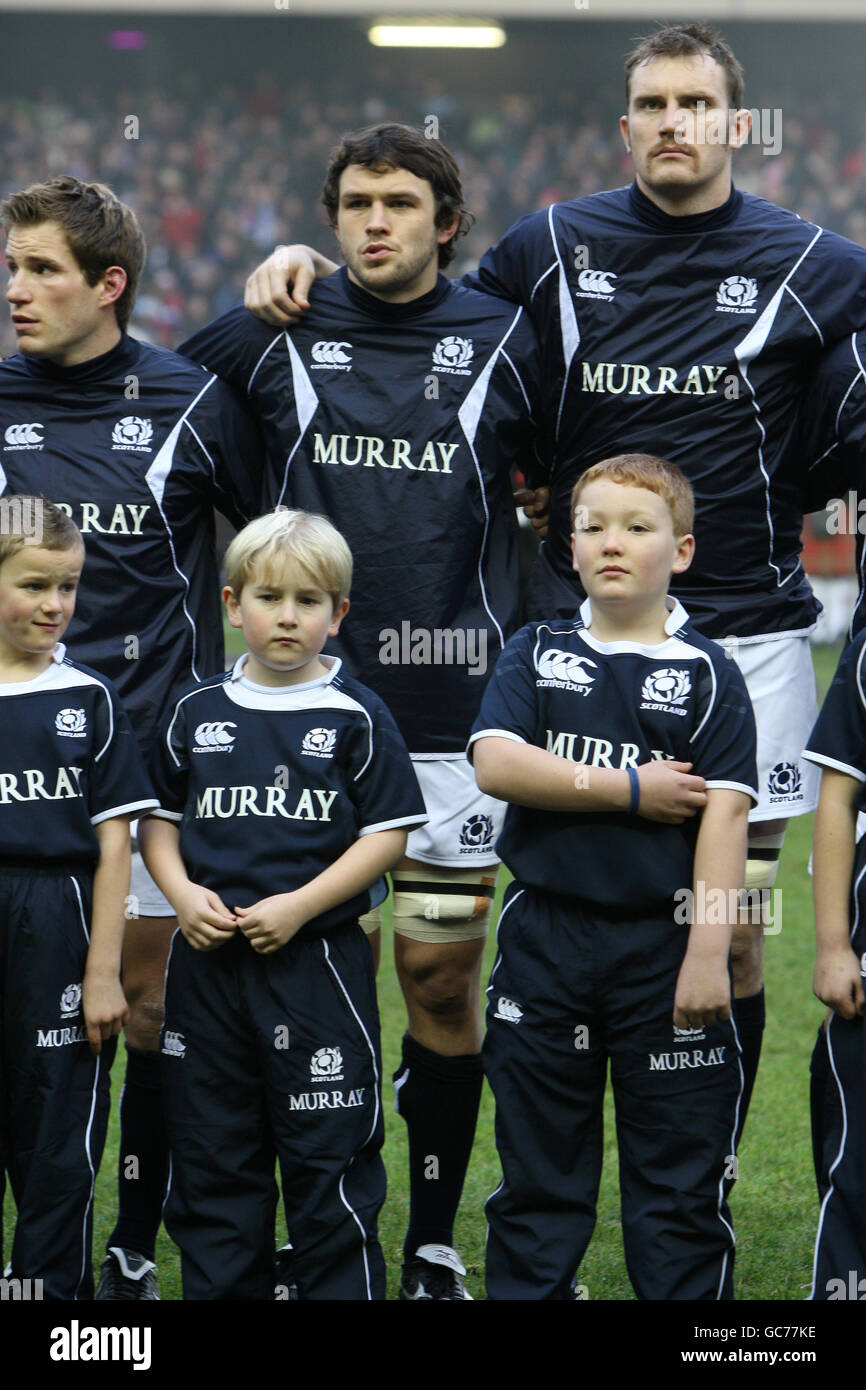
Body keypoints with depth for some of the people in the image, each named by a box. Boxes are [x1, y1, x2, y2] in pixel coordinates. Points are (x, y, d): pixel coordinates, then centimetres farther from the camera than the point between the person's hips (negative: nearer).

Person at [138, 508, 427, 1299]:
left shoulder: (355, 716, -2)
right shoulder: (197, 714, 8)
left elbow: (389, 834, -5)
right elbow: (159, 818, 13)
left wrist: (298, 906, -15)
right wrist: (182, 894, -6)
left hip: (315, 962, -4)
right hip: (207, 965, 4)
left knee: (329, 1162, 1)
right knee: (211, 1160, 11)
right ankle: (219, 1291, 21)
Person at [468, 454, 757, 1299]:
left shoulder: (705, 674, 0)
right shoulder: (536, 653, 7)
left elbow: (722, 816, -7)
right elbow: (495, 764, -8)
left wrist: (709, 953, -14)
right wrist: (630, 789, -12)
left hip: (663, 944, -2)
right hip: (546, 936, 2)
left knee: (679, 1181, 2)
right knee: (538, 1170, 10)